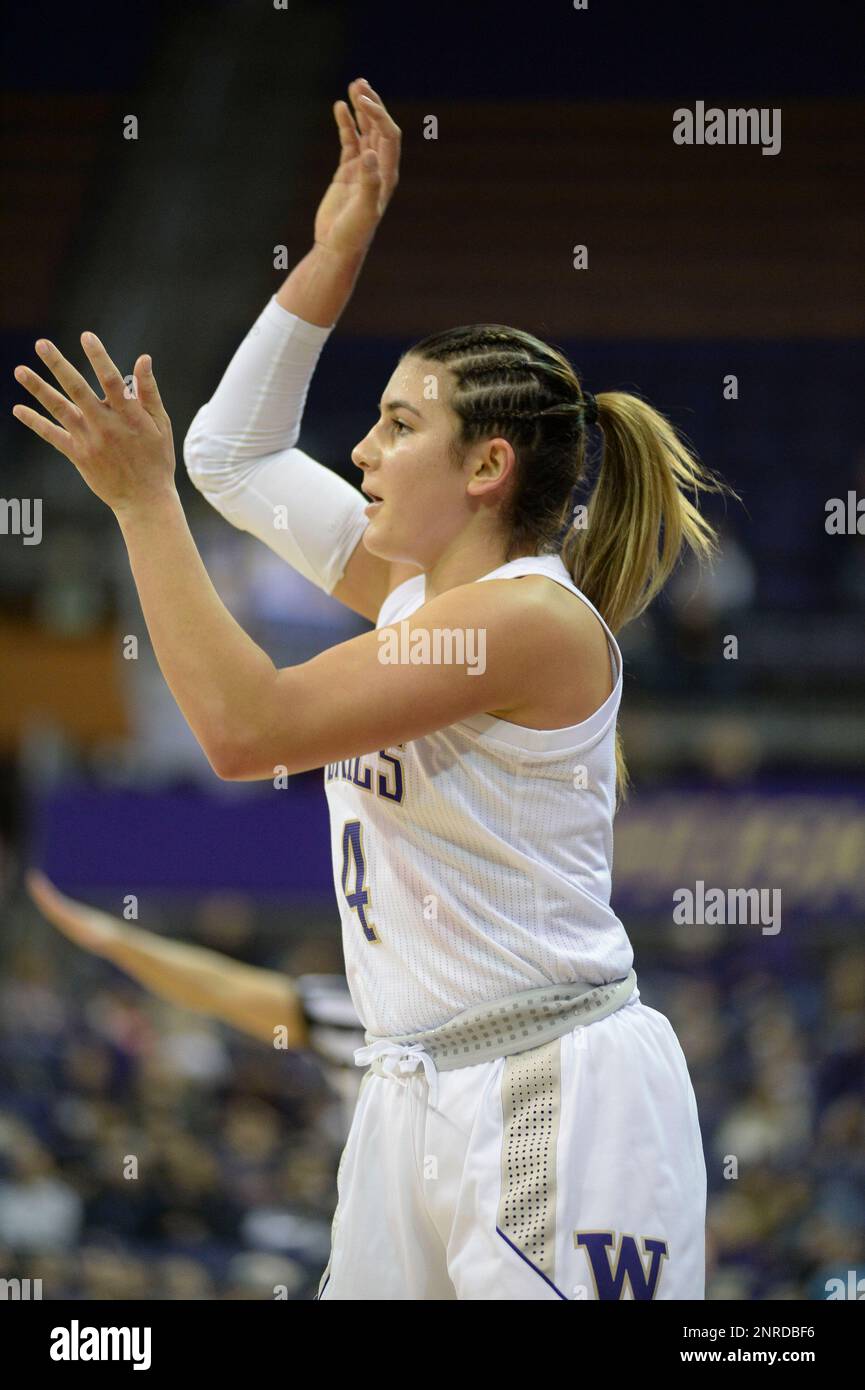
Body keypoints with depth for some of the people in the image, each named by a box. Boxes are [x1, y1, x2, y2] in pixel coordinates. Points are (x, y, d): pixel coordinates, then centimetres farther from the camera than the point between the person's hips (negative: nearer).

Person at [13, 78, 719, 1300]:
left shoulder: (532, 619, -16)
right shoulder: (414, 587, 10)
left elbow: (246, 727, -22)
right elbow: (239, 453, 20)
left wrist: (143, 501, -20)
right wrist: (339, 246, 14)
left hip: (553, 1099, -9)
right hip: (417, 1094, 9)